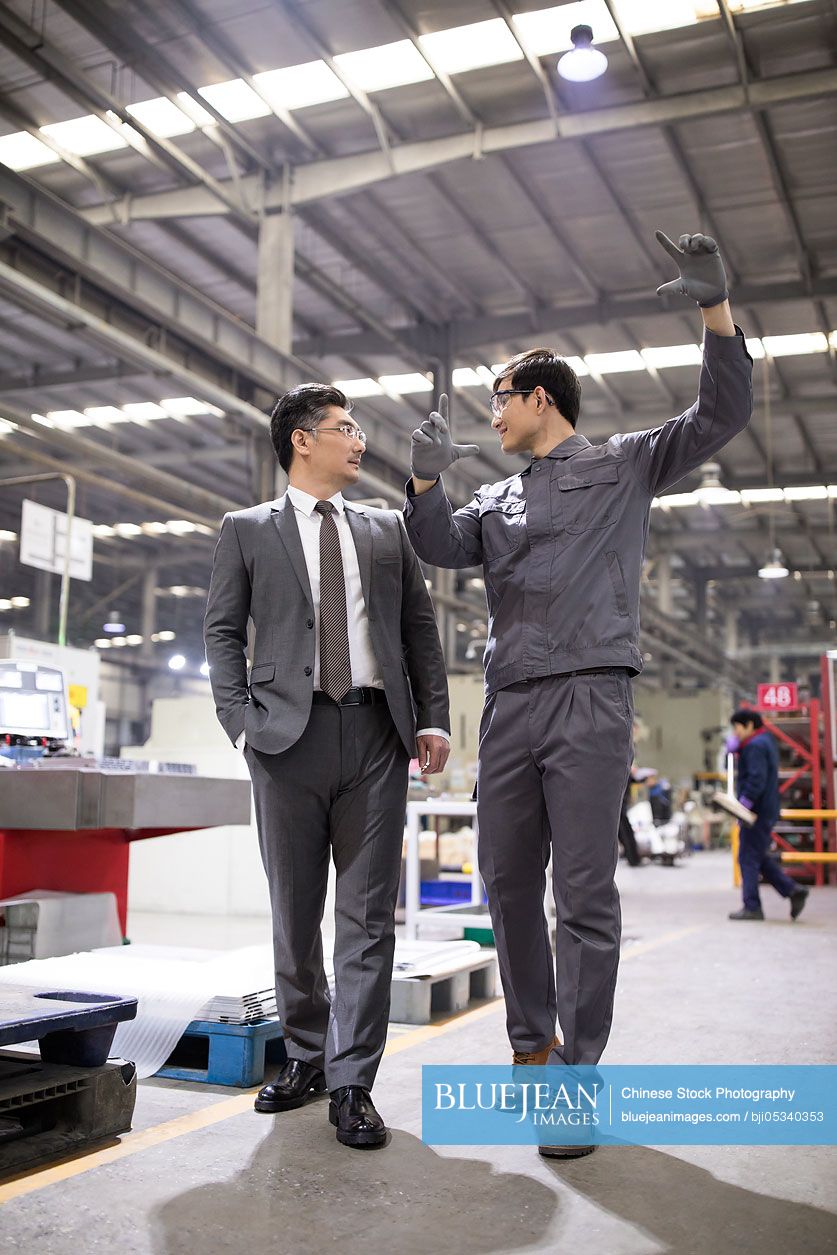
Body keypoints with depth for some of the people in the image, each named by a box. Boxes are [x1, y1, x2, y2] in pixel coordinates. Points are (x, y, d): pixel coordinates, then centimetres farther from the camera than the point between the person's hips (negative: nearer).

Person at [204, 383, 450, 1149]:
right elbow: (223, 631, 7)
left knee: (368, 915, -1)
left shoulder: (387, 530, 16)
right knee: (295, 914, 8)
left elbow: (420, 628, 13)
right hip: (290, 735, -1)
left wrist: (433, 718, 2)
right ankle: (306, 1058, 26)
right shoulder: (247, 531, 9)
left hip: (376, 734, 2)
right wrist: (241, 722, -6)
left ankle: (352, 1083, 6)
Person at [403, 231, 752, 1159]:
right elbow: (441, 549, 8)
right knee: (508, 885, 8)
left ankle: (578, 1077, -2)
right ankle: (531, 1046, 22)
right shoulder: (497, 499, 23)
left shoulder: (626, 465, 11)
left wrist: (717, 311, -10)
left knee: (584, 891, -7)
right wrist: (427, 479, -7)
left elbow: (721, 417, 2)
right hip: (508, 705, 6)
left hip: (589, 698, -5)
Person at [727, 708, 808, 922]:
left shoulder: (755, 746, -15)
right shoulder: (766, 740, 17)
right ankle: (793, 890, 10)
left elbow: (757, 779, -25)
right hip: (768, 810, 10)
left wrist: (744, 804, -25)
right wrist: (735, 745, 2)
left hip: (757, 810, -10)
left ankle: (752, 907, -1)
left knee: (748, 858, -4)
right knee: (759, 857, 16)